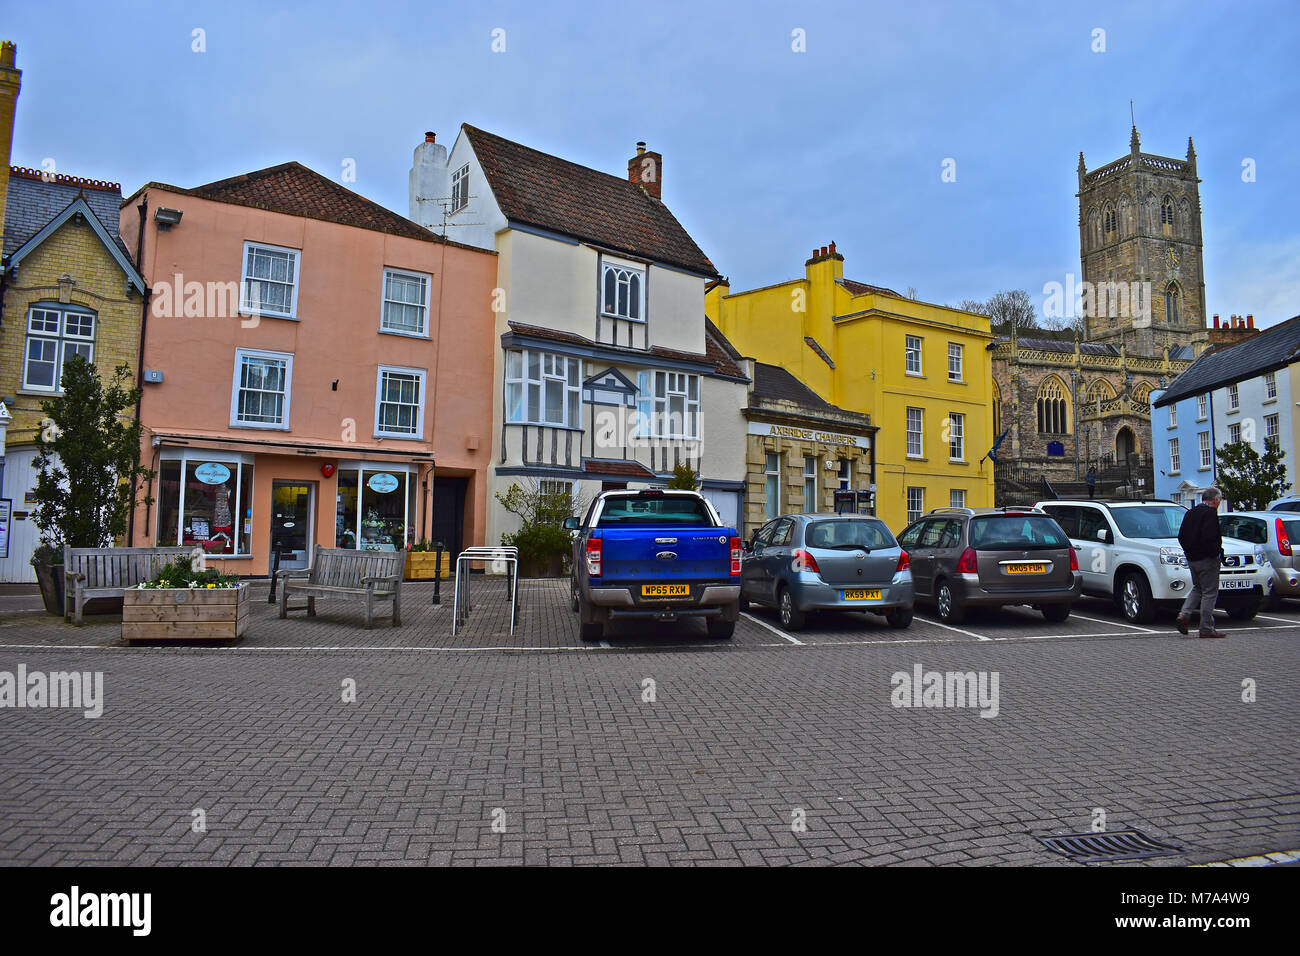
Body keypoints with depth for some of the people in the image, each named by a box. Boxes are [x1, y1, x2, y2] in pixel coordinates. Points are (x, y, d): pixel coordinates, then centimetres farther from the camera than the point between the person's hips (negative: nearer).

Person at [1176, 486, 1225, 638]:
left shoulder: (1190, 513, 12)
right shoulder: (1210, 513, -14)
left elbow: (1181, 536, 14)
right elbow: (1209, 538, -24)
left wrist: (1189, 551, 17)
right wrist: (1218, 550, -10)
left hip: (1192, 559, 8)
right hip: (1207, 559, -8)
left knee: (1197, 589, 20)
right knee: (1209, 593, -1)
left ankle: (1184, 614, 3)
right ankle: (1207, 628, 2)